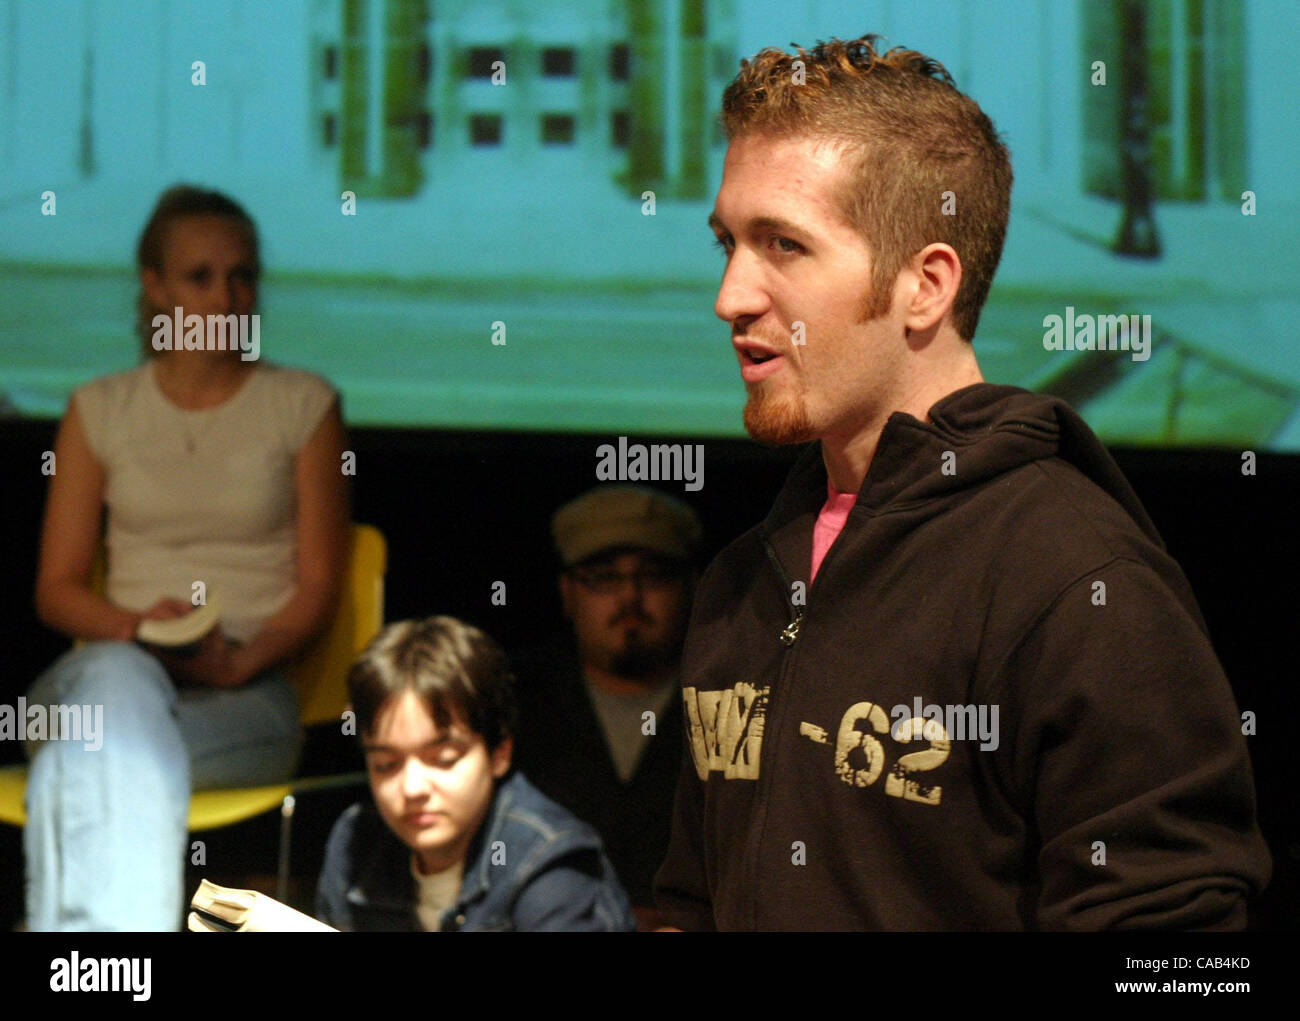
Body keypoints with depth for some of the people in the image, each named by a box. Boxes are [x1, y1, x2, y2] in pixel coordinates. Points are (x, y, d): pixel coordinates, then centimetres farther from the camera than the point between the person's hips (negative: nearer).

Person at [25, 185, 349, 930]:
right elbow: (57, 587, 14)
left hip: (247, 692, -1)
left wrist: (242, 660, -14)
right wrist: (135, 625, -9)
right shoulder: (102, 409, 15)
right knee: (121, 677, -41)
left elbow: (318, 588, 7)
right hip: (110, 665, 1)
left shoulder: (303, 406, 11)